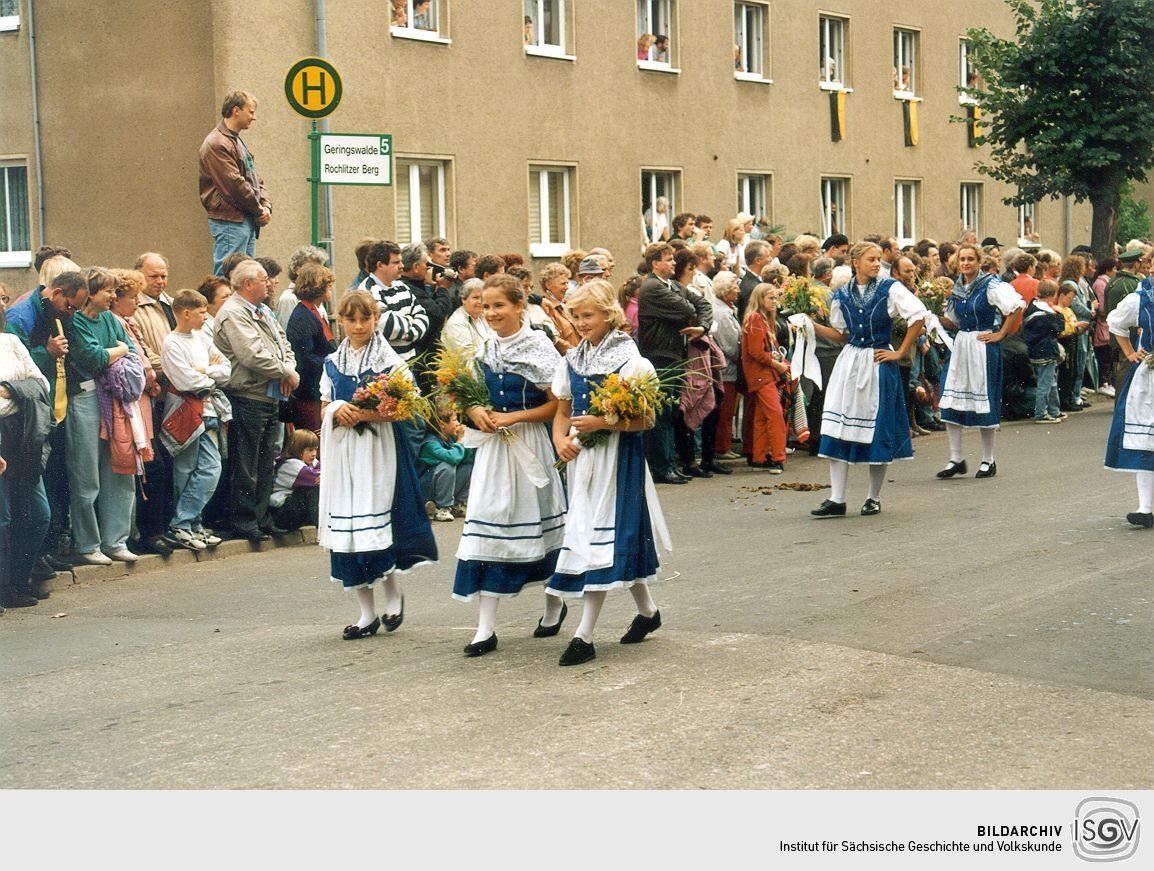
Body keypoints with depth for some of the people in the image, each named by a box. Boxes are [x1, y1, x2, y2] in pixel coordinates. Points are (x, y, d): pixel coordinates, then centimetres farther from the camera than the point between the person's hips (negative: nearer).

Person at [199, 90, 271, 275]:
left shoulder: (237, 142, 20)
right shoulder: (217, 144, -12)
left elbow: (256, 179, 20)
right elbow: (234, 184, -18)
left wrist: (266, 206, 3)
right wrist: (259, 210, -9)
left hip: (247, 220, 10)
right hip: (230, 220, -10)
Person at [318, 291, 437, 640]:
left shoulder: (389, 361, -1)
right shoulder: (333, 363, 12)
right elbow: (324, 408, 14)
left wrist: (366, 415, -20)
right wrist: (338, 410, -8)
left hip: (379, 450, -4)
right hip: (342, 452, 4)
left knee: (376, 521, -10)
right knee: (348, 530, 2)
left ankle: (393, 592, 14)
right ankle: (367, 611, 10)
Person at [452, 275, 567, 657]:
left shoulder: (538, 346, -8)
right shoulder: (484, 349, 8)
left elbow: (556, 404, -10)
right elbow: (471, 396, 17)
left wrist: (512, 417, -17)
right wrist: (476, 412, -5)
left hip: (529, 445, -4)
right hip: (492, 446, 4)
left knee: (539, 523, 8)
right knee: (488, 526, -2)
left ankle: (552, 607, 31)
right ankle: (486, 627, -3)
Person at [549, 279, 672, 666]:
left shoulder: (628, 359, -9)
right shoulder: (571, 360, 10)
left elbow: (645, 419, -11)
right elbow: (562, 410, 16)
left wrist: (599, 423, -21)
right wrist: (560, 439, -5)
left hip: (617, 456, -7)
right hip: (582, 456, 7)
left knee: (603, 534, -9)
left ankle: (585, 634, -11)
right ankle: (648, 611, 30)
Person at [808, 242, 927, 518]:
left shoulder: (890, 289, -4)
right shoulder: (842, 296, 7)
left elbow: (918, 317, -8)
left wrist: (900, 352, -8)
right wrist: (812, 325, 1)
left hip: (878, 364, -3)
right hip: (849, 363, 3)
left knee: (878, 431, 3)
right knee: (838, 431, -4)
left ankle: (874, 498, 15)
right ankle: (836, 499, -1)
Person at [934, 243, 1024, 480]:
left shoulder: (991, 285, -9)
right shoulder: (957, 288, 11)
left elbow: (1018, 306, -17)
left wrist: (1001, 334, -14)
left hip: (982, 346, -6)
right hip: (960, 345, 6)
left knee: (985, 403, 1)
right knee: (950, 404, 1)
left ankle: (988, 461, 12)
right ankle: (956, 459, 8)